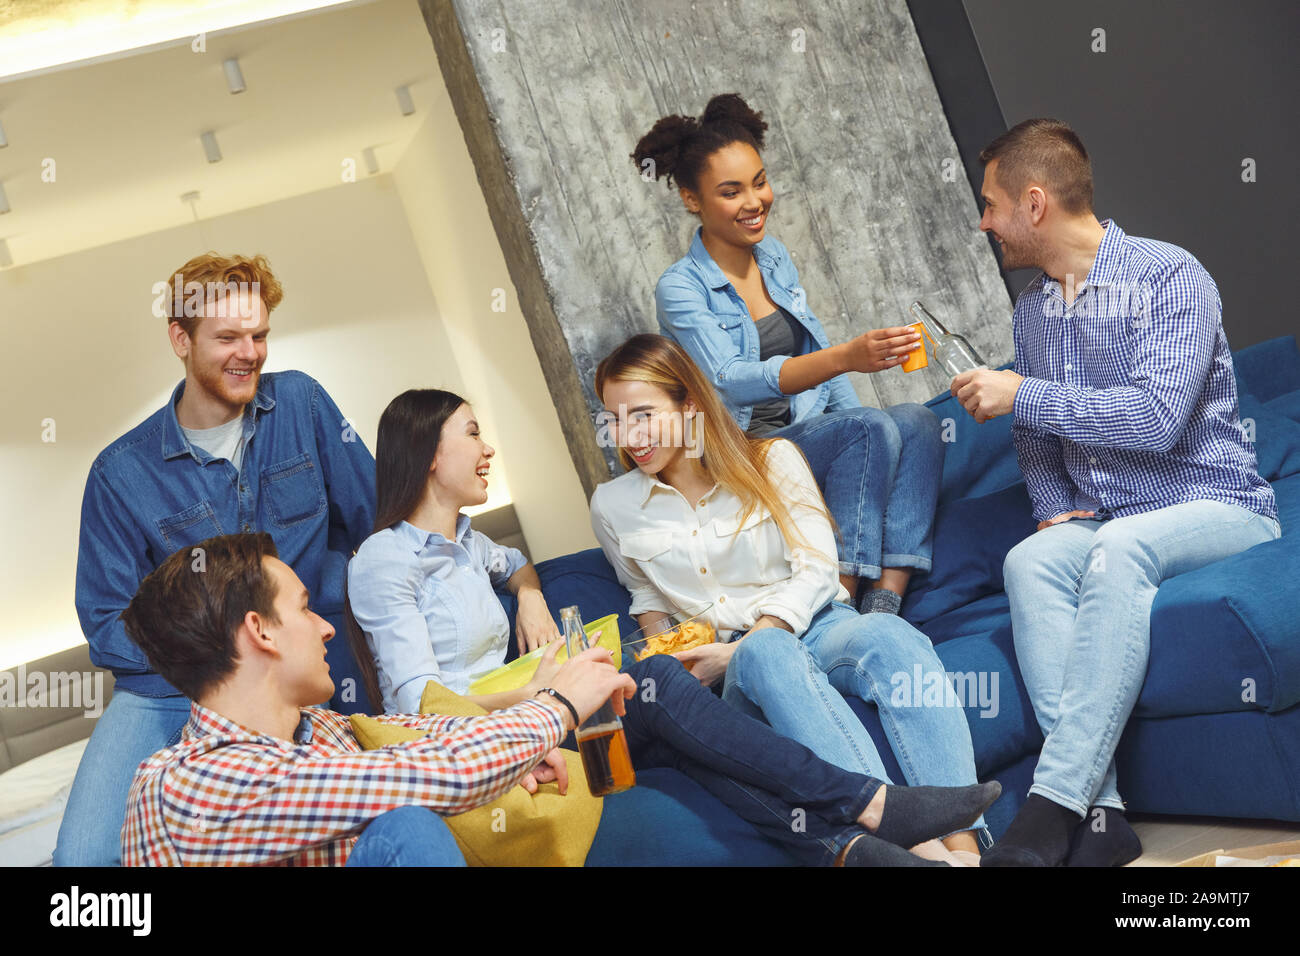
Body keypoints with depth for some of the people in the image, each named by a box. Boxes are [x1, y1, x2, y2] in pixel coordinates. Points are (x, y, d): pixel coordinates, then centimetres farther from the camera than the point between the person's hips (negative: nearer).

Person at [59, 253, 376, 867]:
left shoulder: (301, 404, 2)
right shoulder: (122, 472, -1)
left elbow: (382, 526, 5)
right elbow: (106, 622, 1)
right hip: (166, 696, -1)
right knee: (83, 856, -21)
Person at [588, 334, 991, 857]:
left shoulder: (770, 460, 4)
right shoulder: (612, 506, 11)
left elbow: (816, 571, -4)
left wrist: (734, 650, -14)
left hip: (816, 625, 1)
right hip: (733, 665, 0)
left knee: (887, 634, -37)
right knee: (769, 653, -40)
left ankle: (963, 843, -53)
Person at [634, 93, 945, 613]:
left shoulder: (773, 255, 11)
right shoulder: (680, 290, -11)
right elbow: (732, 381, -27)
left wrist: (868, 445, 3)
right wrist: (847, 356, -42)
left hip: (814, 434, 6)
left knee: (917, 420, -21)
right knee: (870, 427, -30)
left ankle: (885, 601, -27)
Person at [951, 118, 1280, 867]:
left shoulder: (1169, 276, -10)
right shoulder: (1033, 309, 13)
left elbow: (1159, 416, -23)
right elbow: (1038, 440, 22)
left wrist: (1022, 395, -19)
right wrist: (1056, 508, 1)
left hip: (1217, 507, -5)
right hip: (1106, 520, 6)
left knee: (1119, 547, -37)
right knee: (1029, 561, -27)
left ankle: (1055, 802, -38)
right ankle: (1100, 812, -36)